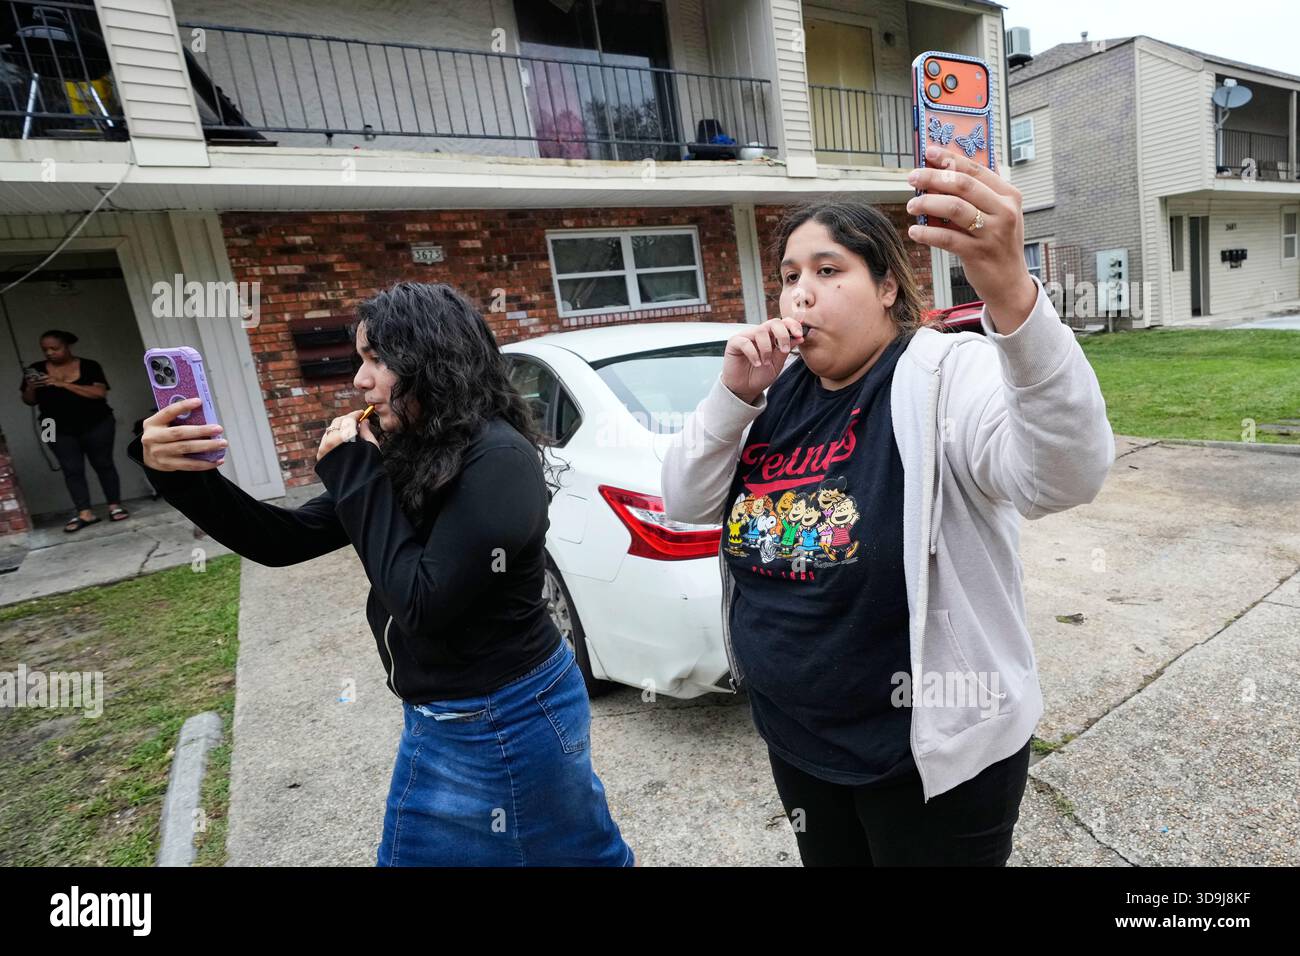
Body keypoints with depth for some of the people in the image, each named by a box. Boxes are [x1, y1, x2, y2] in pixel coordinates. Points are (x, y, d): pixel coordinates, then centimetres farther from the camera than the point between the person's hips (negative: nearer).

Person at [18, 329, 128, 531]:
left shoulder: (89, 366, -3)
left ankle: (115, 506, 8)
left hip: (96, 425, -2)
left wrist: (63, 384, -21)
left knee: (103, 464, 2)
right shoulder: (36, 369, 6)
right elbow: (29, 401, 9)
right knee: (72, 470, -4)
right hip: (59, 430, 2)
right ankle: (85, 513, -6)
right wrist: (31, 388, -14)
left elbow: (100, 392, -16)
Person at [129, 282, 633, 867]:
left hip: (508, 722, -8)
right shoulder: (410, 455, 2)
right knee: (414, 854, 26)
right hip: (438, 722, 8)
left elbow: (424, 604, -26)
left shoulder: (497, 458, -23)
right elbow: (282, 541, 4)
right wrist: (179, 475, -10)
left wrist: (357, 476, -20)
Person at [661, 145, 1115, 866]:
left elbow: (1066, 476, -36)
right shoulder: (780, 389, 0)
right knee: (829, 859, 27)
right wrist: (733, 396, -17)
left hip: (934, 752, -5)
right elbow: (685, 502, -3)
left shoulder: (945, 376, -18)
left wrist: (1011, 292, -51)